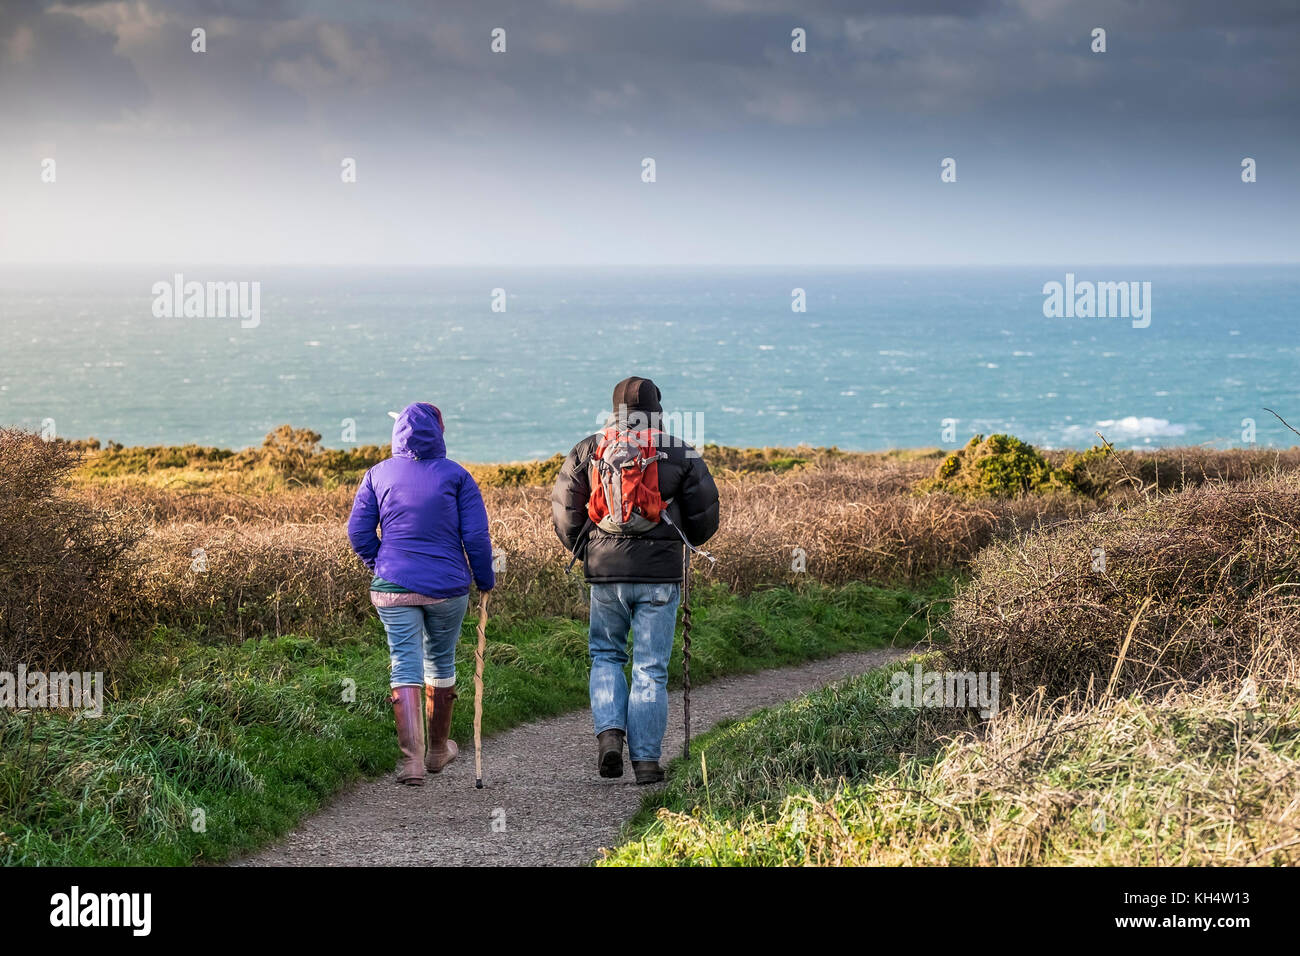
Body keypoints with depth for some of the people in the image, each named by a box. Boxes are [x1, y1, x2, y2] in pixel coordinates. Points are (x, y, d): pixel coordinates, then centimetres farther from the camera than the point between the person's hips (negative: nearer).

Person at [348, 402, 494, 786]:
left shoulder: (379, 475, 2)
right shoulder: (455, 476, -3)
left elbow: (358, 531, 3)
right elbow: (476, 535, -6)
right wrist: (485, 581, 7)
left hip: (394, 586, 0)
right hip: (447, 588, 0)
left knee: (405, 667, -3)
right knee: (440, 663, 17)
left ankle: (412, 758, -18)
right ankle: (438, 750, 31)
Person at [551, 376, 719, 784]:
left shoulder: (588, 450, 5)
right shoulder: (680, 453, 2)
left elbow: (564, 509, 6)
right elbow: (704, 512, 5)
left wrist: (581, 548, 23)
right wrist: (690, 539, 27)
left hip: (605, 570, 1)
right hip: (660, 572, -1)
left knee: (605, 655, 18)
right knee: (651, 668, 4)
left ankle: (609, 732, -3)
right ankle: (646, 759, 2)